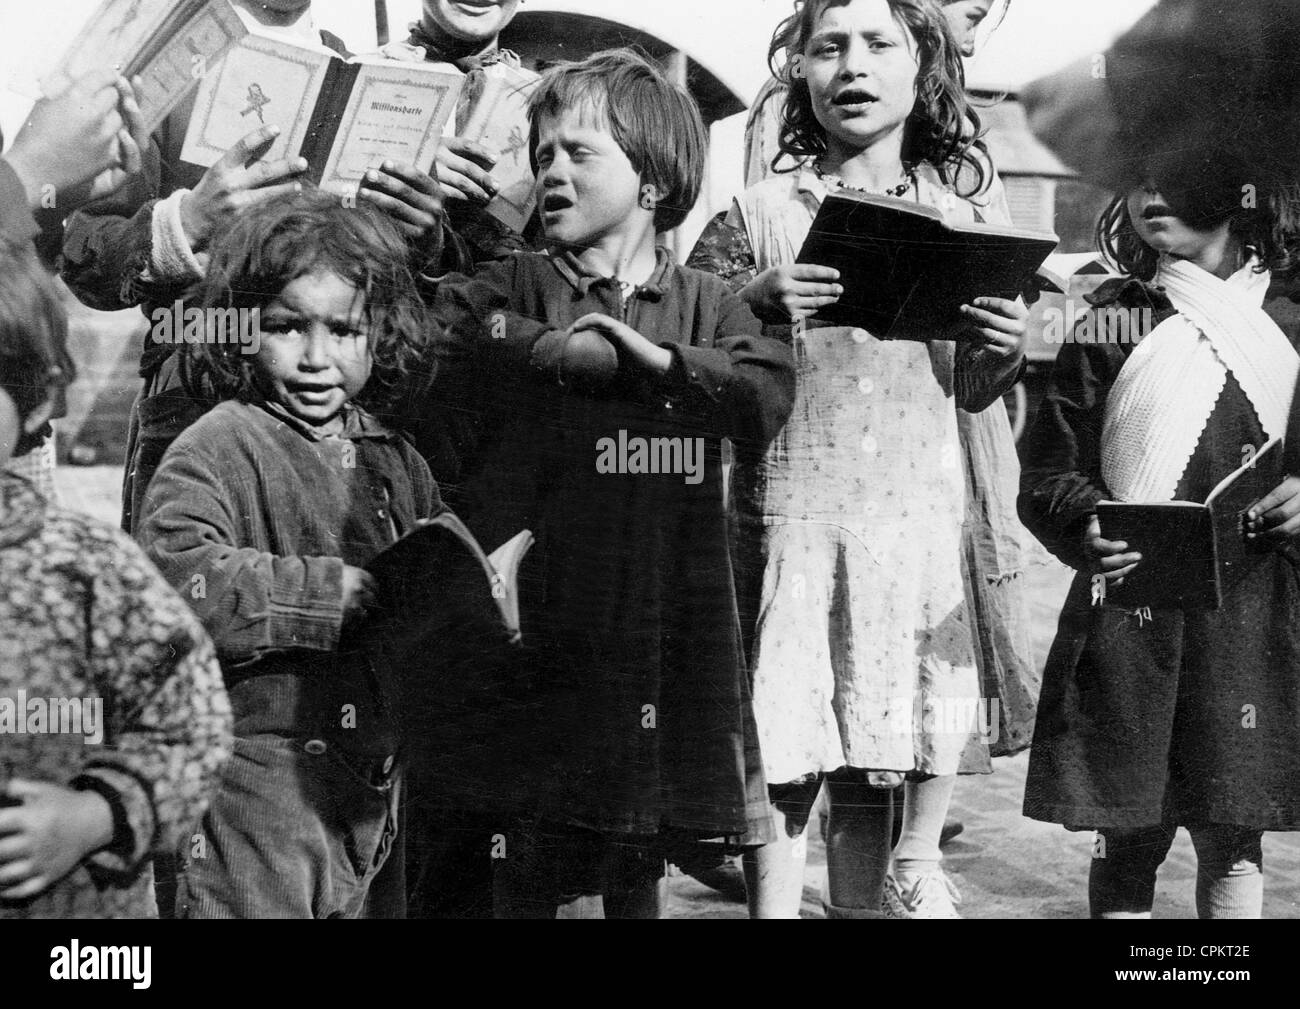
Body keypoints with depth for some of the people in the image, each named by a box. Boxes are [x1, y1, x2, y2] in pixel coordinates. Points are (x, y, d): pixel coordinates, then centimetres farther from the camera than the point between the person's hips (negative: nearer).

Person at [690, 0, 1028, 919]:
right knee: (784, 767, -1)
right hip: (789, 522, -2)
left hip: (918, 525, 3)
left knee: (870, 772, 8)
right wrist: (755, 308, -19)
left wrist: (1005, 353, -6)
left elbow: (966, 395, 15)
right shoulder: (759, 213, -1)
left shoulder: (958, 220, 9)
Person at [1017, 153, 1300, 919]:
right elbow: (1048, 474, 0)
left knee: (1233, 836, 8)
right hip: (1134, 608, -1)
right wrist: (1087, 526, -19)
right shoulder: (1109, 324, 3)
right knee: (1130, 837, 3)